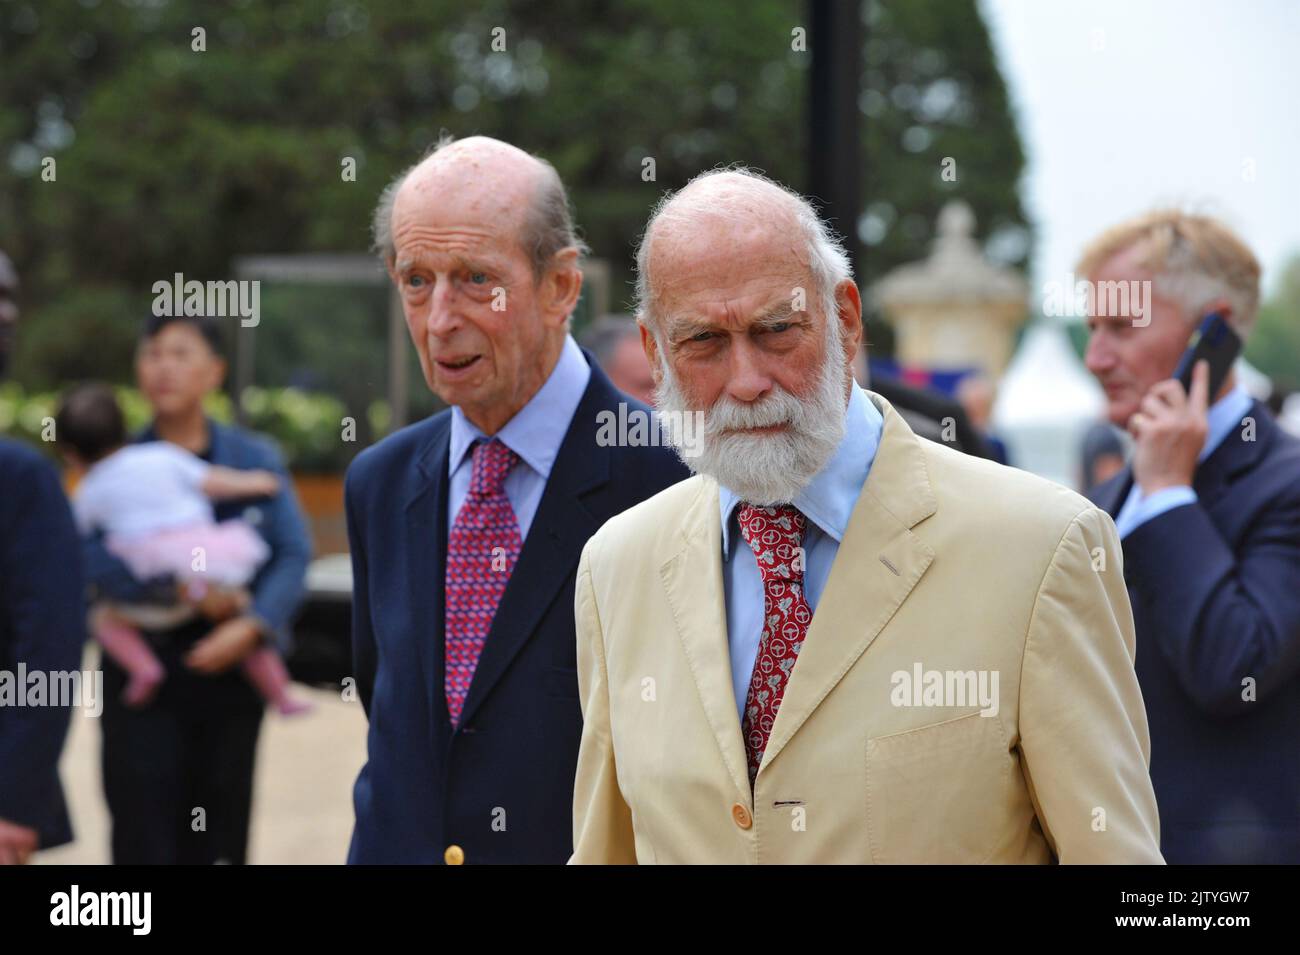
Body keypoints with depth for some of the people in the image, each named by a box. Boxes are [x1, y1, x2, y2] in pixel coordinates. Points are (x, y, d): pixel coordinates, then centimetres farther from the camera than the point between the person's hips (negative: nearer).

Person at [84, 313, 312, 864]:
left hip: (228, 668, 1)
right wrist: (179, 586, -23)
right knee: (144, 831, -6)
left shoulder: (254, 460, 6)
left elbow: (294, 554, -4)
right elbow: (89, 558, -12)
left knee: (217, 838, 5)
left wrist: (253, 625, -20)